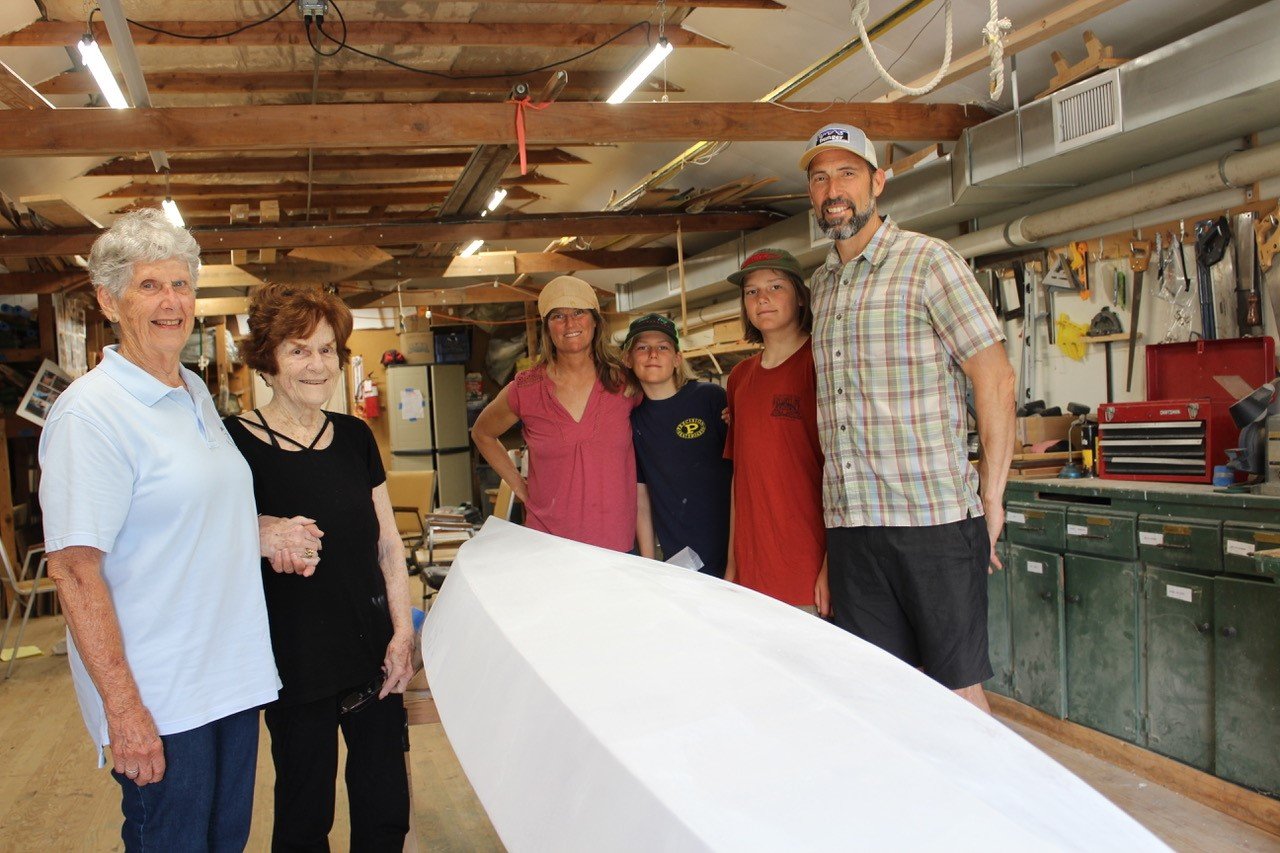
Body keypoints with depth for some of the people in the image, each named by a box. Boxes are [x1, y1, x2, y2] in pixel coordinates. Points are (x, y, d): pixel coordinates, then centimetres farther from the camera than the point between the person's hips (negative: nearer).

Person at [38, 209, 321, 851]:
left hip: (233, 675, 8)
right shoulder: (91, 412, -17)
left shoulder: (196, 394, 8)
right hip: (159, 701, -8)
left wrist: (261, 533, 2)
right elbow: (74, 569, -20)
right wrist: (124, 708, -21)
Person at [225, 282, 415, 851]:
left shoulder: (355, 437, 5)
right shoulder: (237, 443, -11)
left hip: (375, 652, 4)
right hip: (297, 660, -4)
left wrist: (402, 632, 2)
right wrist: (267, 539, -19)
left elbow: (388, 542, 8)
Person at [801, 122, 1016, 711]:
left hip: (934, 514, -5)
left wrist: (991, 496, -7)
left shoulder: (927, 261, -4)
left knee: (956, 690, 3)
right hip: (849, 522, 6)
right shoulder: (821, 283, 15)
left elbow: (996, 380, -6)